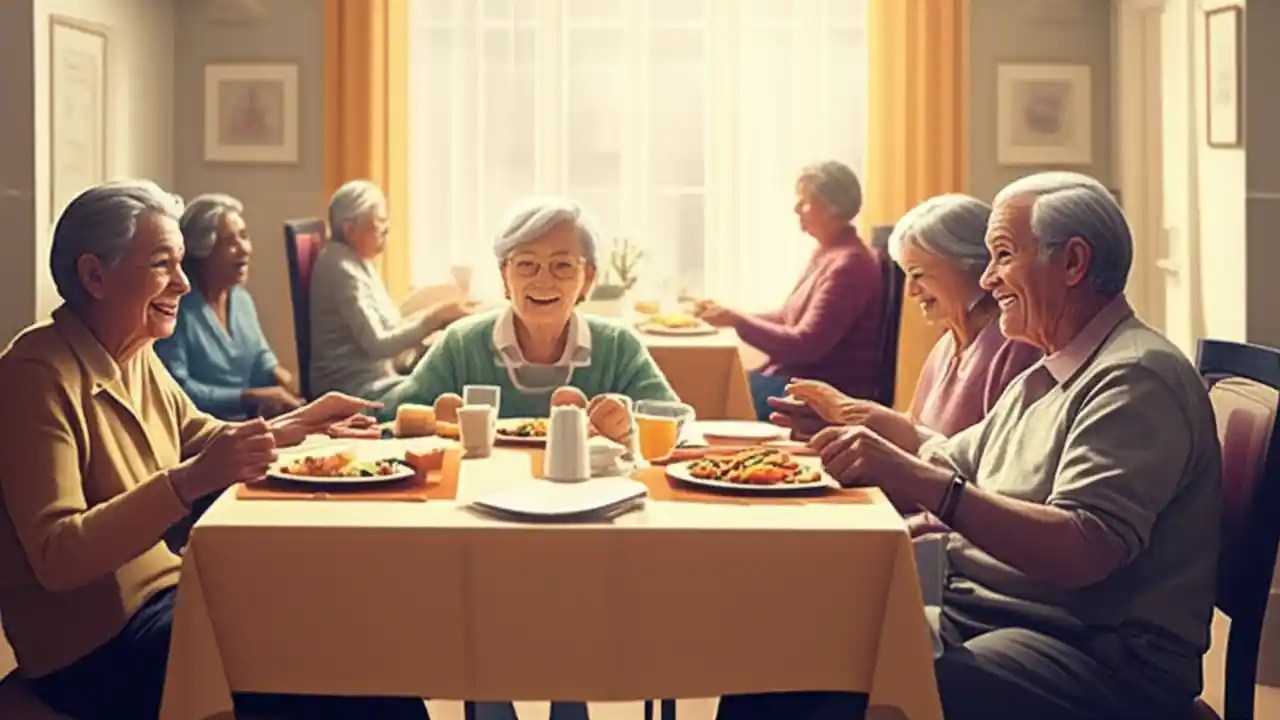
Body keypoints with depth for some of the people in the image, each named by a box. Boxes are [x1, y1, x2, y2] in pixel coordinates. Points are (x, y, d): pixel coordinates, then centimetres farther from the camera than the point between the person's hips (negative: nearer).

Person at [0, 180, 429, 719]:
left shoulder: (137, 357, 7)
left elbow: (205, 438, 25)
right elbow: (55, 557, -28)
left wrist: (299, 423, 9)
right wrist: (189, 482, -38)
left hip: (164, 595, 8)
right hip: (92, 649, -8)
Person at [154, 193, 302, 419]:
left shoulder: (242, 298, 13)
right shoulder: (177, 305, -14)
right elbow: (177, 390, -19)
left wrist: (278, 374, -4)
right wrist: (250, 397, -19)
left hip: (252, 420, 8)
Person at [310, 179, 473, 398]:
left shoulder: (358, 263, 14)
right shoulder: (342, 270, -15)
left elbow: (386, 327, 14)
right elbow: (377, 344, -20)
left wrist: (436, 315, 2)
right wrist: (436, 316, -19)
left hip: (373, 381, 9)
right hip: (354, 391, -9)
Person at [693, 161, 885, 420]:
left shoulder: (849, 264, -18)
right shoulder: (826, 253, 14)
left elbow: (805, 345, -21)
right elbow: (788, 319, 18)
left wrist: (737, 320, -17)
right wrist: (731, 316, 6)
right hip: (803, 377, 9)